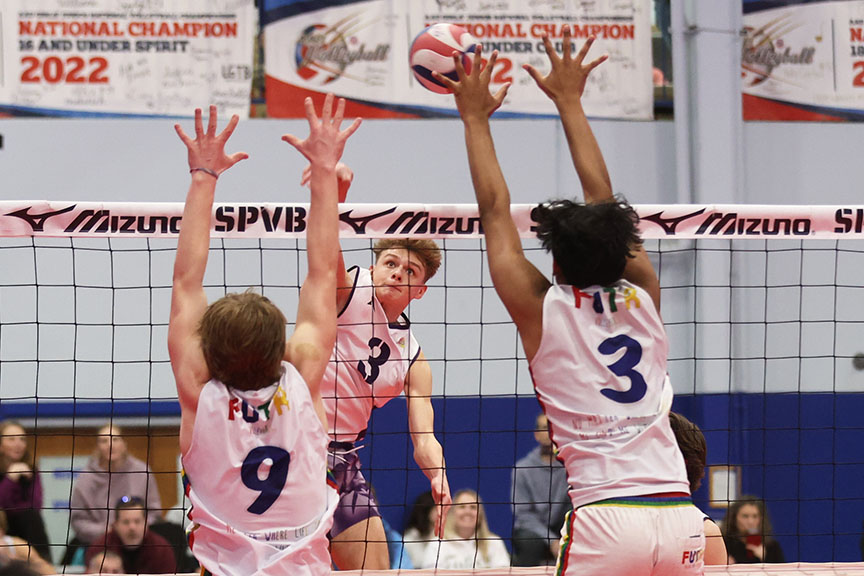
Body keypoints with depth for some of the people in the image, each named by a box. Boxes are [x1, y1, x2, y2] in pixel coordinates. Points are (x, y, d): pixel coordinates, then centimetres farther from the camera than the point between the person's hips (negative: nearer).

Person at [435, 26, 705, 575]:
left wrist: (476, 118, 25)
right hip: (681, 516, 4)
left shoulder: (542, 309, 1)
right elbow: (603, 199, 23)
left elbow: (495, 210, 13)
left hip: (605, 520, -4)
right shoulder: (643, 298, 10)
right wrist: (570, 102, 33)